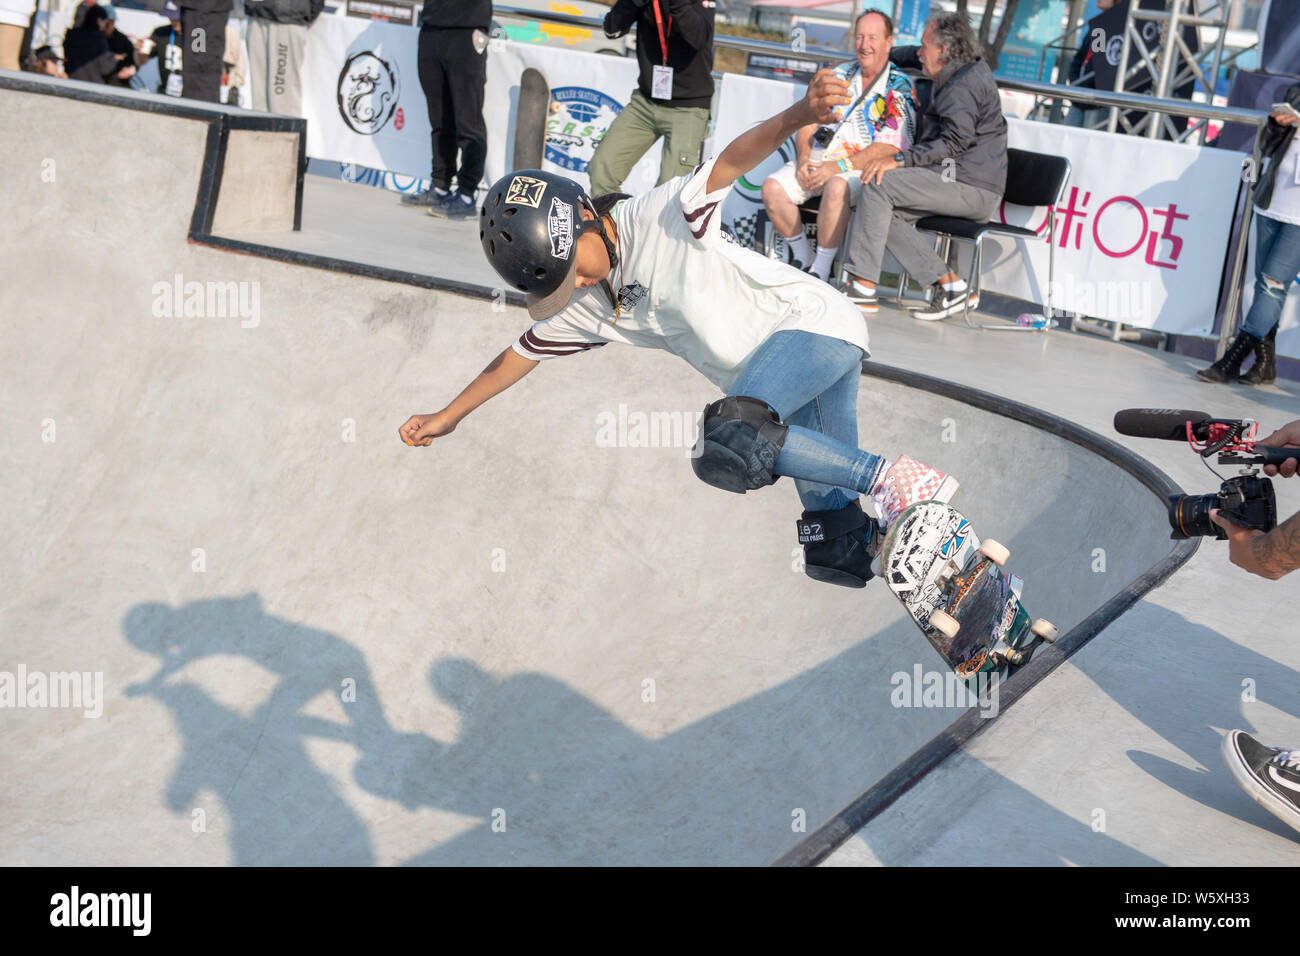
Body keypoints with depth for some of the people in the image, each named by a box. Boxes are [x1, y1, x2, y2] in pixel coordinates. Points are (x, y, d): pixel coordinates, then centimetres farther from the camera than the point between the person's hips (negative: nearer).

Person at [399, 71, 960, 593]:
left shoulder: (659, 217, -14)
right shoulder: (584, 309, 7)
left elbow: (733, 159, -28)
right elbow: (522, 354, 20)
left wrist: (799, 115, -47)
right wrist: (449, 416, 29)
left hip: (815, 321, -7)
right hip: (767, 384, 8)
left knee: (726, 444, -32)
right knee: (841, 553, -1)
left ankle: (886, 478, -26)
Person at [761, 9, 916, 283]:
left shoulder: (900, 88, -3)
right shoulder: (839, 76, 14)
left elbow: (888, 150, -12)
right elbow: (807, 124, 12)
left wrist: (838, 166, -20)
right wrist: (804, 160, -8)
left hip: (865, 168, -5)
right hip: (821, 158, 5)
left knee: (836, 186, -39)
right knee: (772, 186, -19)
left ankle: (820, 270, -26)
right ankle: (802, 257, -1)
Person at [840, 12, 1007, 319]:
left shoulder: (964, 85, -13)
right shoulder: (969, 69, 18)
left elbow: (953, 144, -24)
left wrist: (899, 159, -27)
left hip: (971, 188, -10)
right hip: (964, 182, 10)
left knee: (879, 183, -18)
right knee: (889, 213, 2)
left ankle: (863, 287, -21)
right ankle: (951, 285, -3)